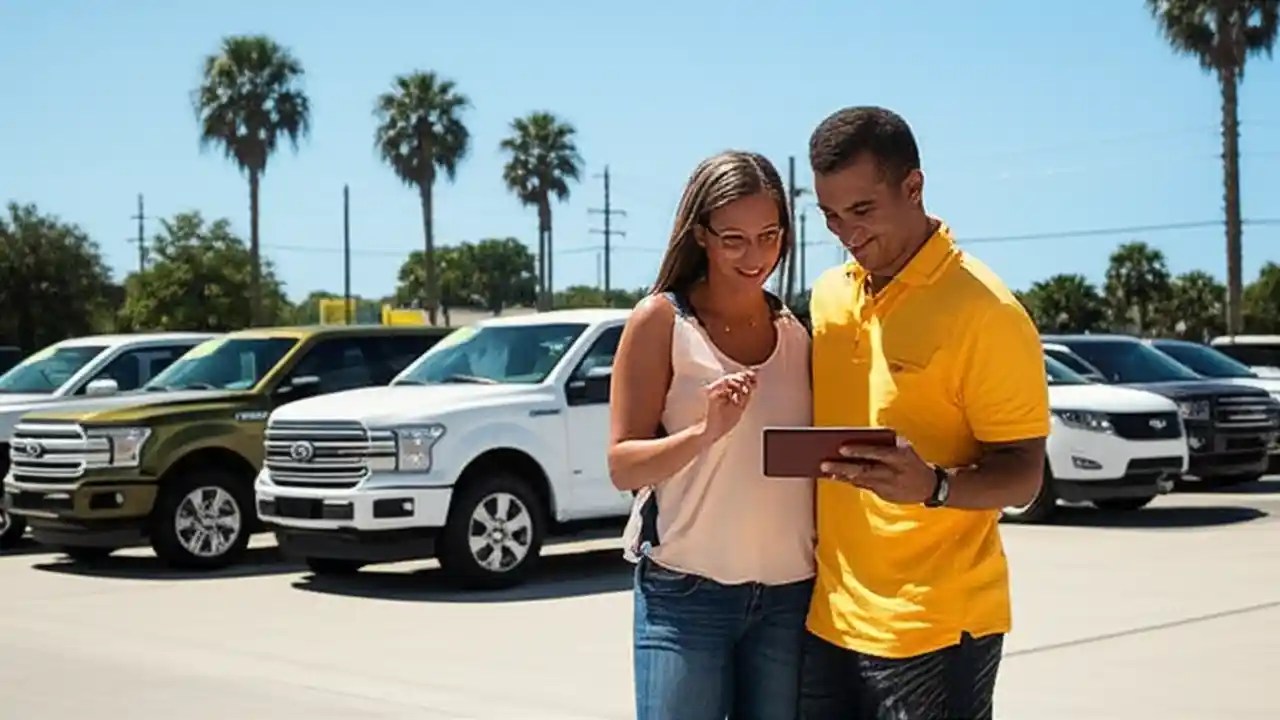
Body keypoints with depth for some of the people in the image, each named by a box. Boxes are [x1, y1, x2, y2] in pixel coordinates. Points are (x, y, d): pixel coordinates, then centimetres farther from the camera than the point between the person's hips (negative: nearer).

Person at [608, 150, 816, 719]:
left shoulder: (796, 331, 9)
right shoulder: (662, 319, -3)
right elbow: (623, 466, -7)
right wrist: (706, 431, -24)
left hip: (789, 596, 4)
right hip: (685, 593, -4)